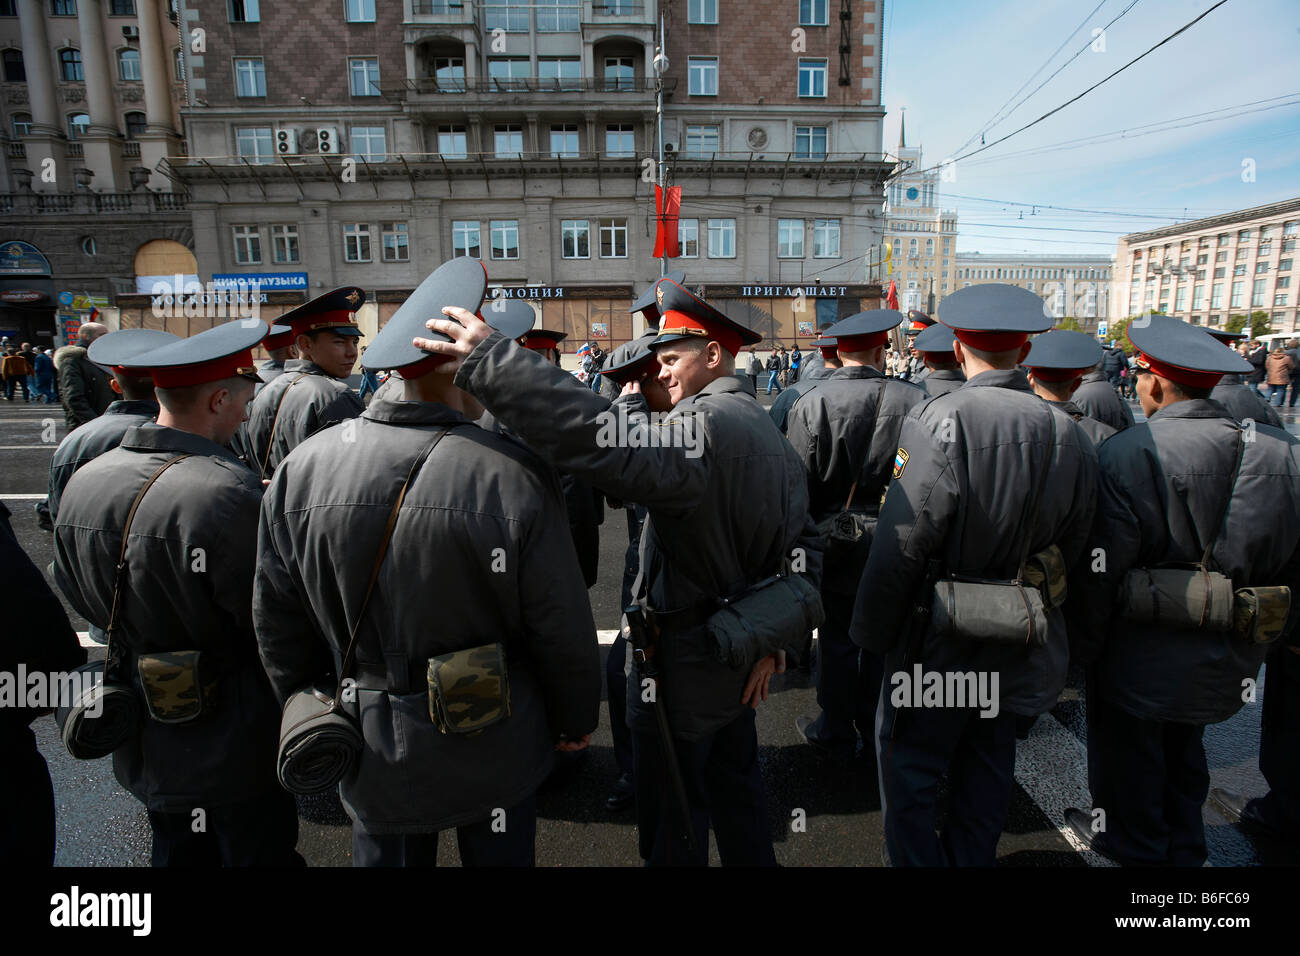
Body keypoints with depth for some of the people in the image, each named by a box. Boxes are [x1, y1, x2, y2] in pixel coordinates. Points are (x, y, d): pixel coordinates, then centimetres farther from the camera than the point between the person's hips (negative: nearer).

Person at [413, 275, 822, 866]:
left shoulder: (705, 424, -25)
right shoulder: (766, 429, 6)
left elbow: (616, 452, -44)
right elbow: (802, 544, 8)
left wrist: (489, 363, -45)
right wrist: (779, 637, 11)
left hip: (683, 661, -9)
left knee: (671, 825, 13)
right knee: (734, 787, 28)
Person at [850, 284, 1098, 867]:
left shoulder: (939, 423, -24)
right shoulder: (1069, 435, -5)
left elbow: (898, 550, -22)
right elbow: (1071, 546, 6)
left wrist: (871, 635, -10)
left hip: (938, 645, -6)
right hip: (1019, 653, 6)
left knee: (909, 769, 13)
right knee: (987, 767, 25)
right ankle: (972, 860, 45)